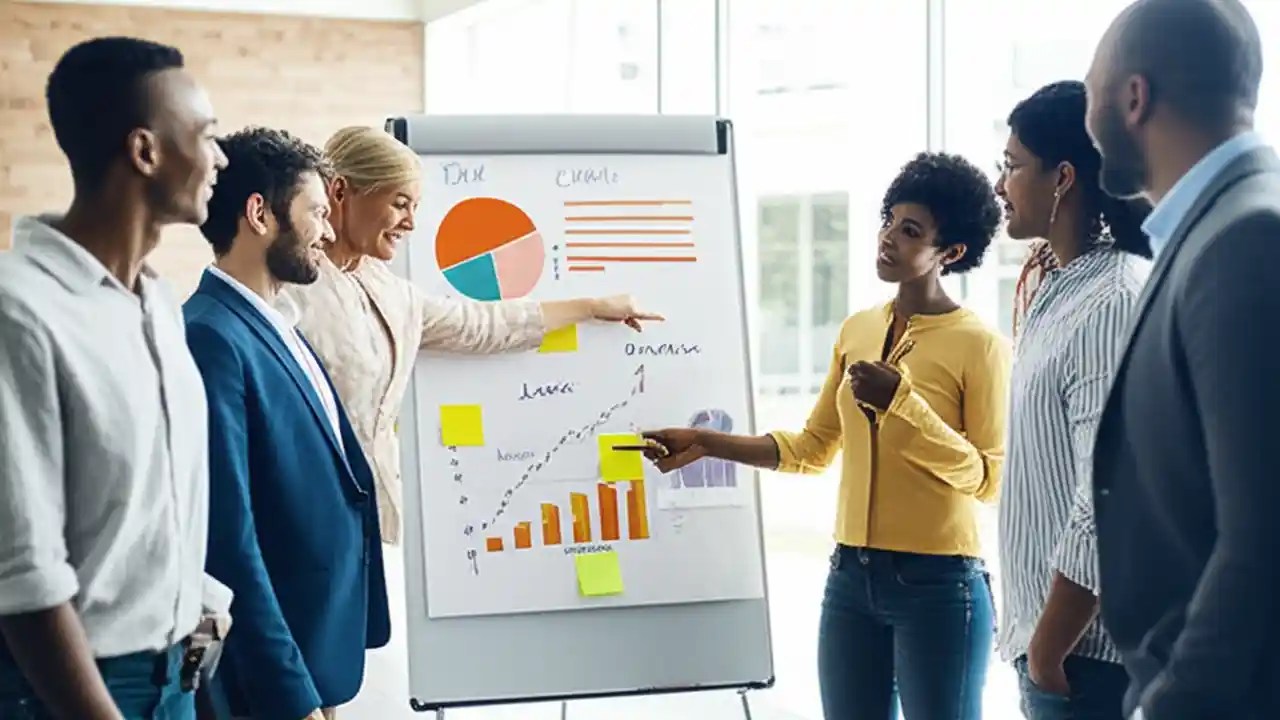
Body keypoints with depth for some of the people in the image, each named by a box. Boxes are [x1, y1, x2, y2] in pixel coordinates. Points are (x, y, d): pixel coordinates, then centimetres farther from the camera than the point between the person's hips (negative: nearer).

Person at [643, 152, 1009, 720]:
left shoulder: (978, 344, -10)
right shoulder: (856, 330, 9)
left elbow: (988, 478, -14)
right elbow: (813, 448, 13)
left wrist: (901, 401, -22)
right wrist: (705, 443, 6)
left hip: (939, 585, -6)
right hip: (851, 575, 6)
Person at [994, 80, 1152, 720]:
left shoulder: (1114, 303, -19)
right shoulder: (1063, 289, 10)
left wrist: (1050, 647, -16)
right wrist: (1039, 637, 15)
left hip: (1085, 652, -9)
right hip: (1053, 631, 9)